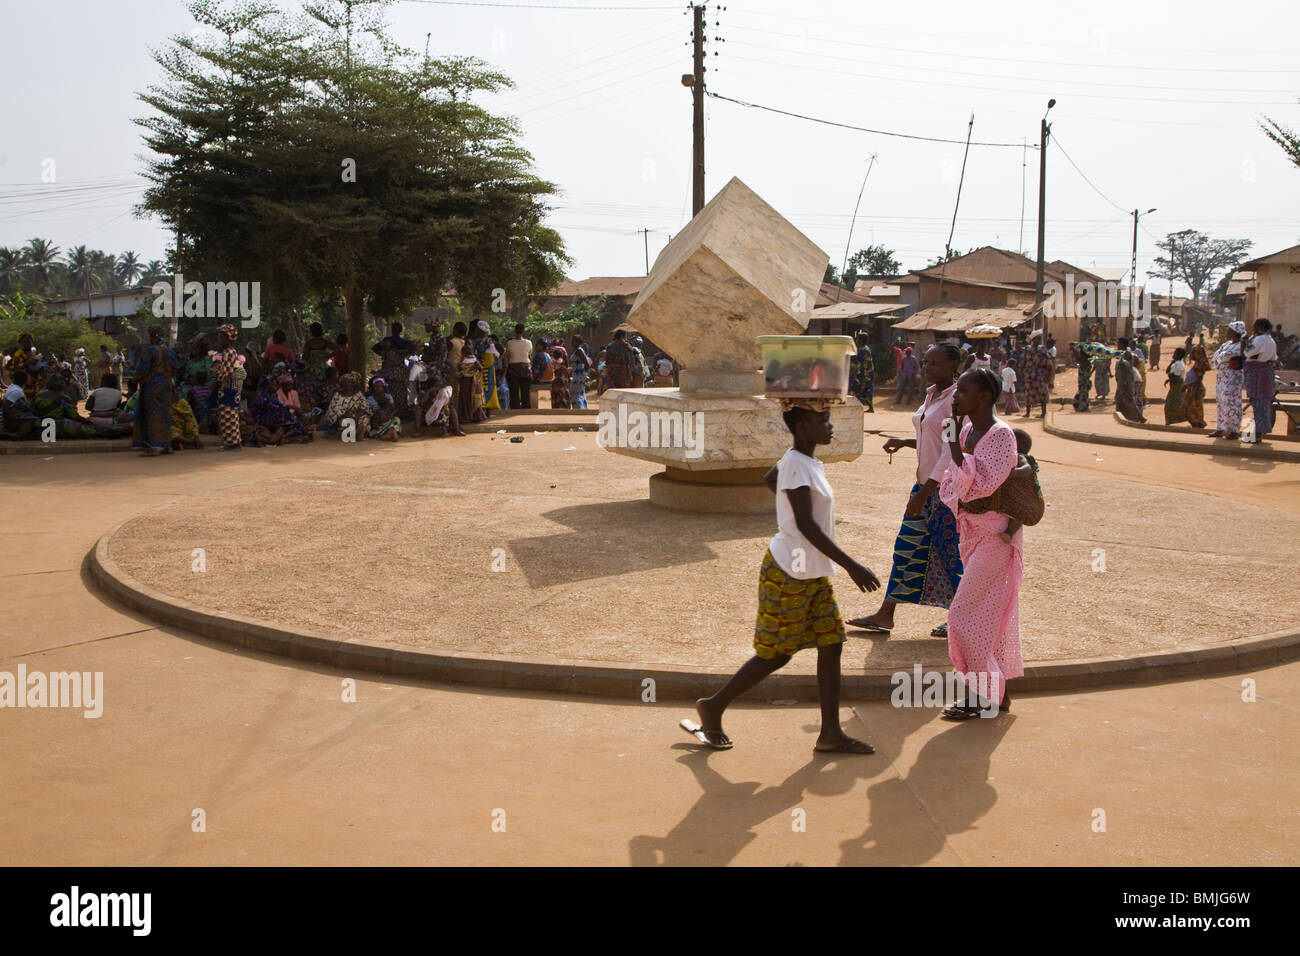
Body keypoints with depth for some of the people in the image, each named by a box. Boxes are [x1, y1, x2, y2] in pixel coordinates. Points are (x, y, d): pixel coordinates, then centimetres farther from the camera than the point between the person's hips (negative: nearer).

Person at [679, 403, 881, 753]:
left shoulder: (802, 460, 9)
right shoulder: (796, 465, -20)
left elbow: (770, 478, 30)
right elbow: (806, 524, -28)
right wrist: (851, 566, -30)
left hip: (813, 574, 9)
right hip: (789, 575, -9)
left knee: (831, 644, 6)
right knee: (775, 655, 1)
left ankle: (831, 734, 11)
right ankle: (713, 707, 16)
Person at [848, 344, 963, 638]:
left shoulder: (957, 399, -15)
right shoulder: (932, 394, 12)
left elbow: (951, 451, -21)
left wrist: (924, 492, -24)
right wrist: (904, 442, 8)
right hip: (925, 484, 9)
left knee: (951, 552, 1)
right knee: (907, 547, 9)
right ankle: (885, 616, 15)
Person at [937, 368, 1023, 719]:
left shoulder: (1001, 434, -17)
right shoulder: (966, 429, 7)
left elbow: (979, 485, -26)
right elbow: (953, 484, 16)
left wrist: (953, 439, -23)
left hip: (995, 535, -8)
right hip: (972, 532, 8)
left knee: (965, 613, -8)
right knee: (993, 615, 14)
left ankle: (982, 696, 3)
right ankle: (999, 692, 23)